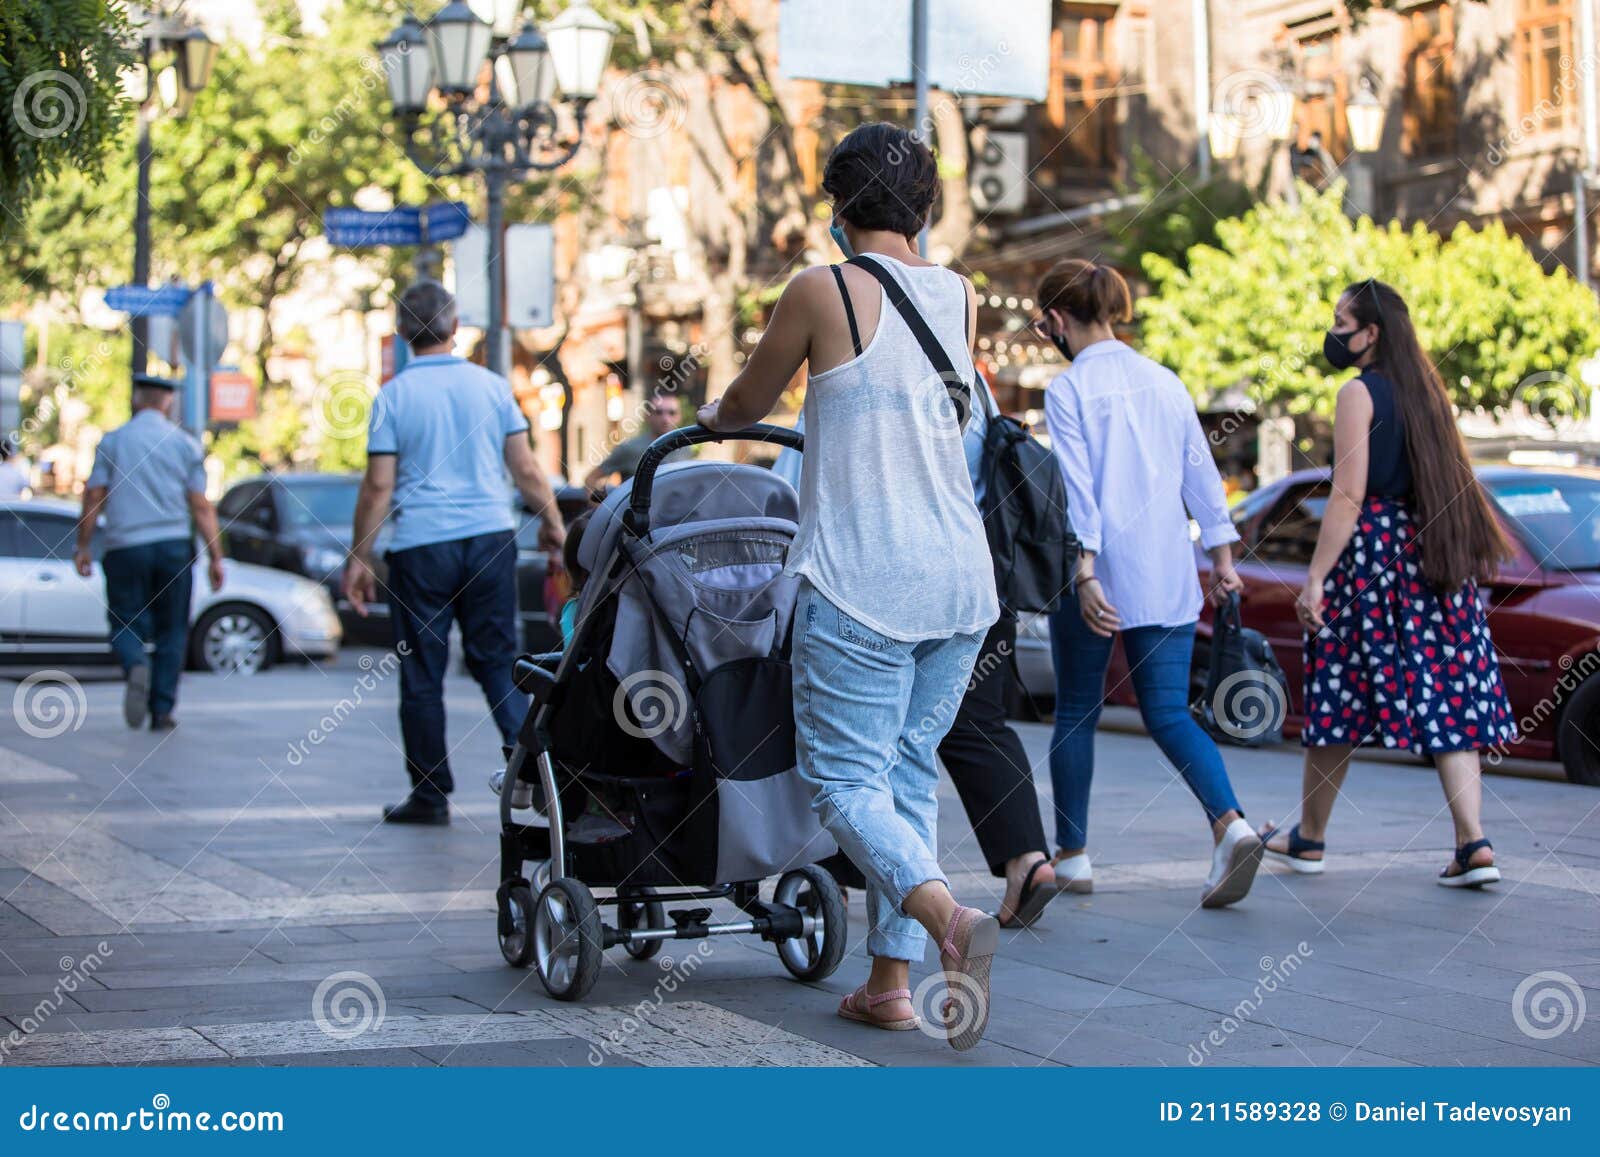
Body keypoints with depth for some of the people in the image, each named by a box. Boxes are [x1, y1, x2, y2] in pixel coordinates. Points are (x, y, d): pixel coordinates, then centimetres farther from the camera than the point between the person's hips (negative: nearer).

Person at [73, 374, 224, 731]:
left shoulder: (112, 441, 4)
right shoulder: (186, 444, 4)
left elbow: (94, 496, -1)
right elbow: (201, 506, -1)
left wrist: (83, 546, 4)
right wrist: (216, 557, -1)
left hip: (125, 545, -1)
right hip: (173, 545, 1)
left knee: (126, 624, 5)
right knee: (171, 630, 9)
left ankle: (137, 666, -27)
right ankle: (163, 710, 5)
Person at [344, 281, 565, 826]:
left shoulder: (393, 396, -3)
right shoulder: (491, 386, 4)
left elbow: (379, 485, -5)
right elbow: (525, 468, 5)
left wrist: (358, 558, 1)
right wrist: (553, 523, 20)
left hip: (421, 545, -2)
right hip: (490, 537, 3)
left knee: (422, 674, 5)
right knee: (497, 659, 11)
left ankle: (430, 794, 10)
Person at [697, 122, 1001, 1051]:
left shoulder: (822, 292, -6)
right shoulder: (962, 297, 9)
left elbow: (744, 407, 9)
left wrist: (707, 417, 31)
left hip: (862, 580, -5)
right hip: (962, 575, 6)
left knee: (846, 777, -1)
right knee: (910, 772, 13)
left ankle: (951, 919, -25)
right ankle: (891, 979, 12)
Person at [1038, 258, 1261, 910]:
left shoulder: (1068, 390, -7)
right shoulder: (1165, 381, 9)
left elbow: (1078, 489, -14)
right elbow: (1202, 474, 11)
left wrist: (1085, 575, -17)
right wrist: (1222, 559, 17)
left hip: (1099, 571, -4)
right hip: (1167, 579, 5)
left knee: (1075, 714, 10)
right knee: (1168, 713, 4)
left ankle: (1072, 855, 15)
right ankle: (1230, 824, -18)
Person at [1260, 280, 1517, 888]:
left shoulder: (1360, 393, -8)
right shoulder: (1423, 390, 15)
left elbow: (1348, 495, -15)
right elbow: (1446, 484, 17)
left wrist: (1316, 576, -15)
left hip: (1370, 549, -7)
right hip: (1435, 558, 7)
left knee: (1339, 698, 4)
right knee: (1447, 699, 2)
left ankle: (1308, 839, 15)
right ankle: (1473, 843, -9)